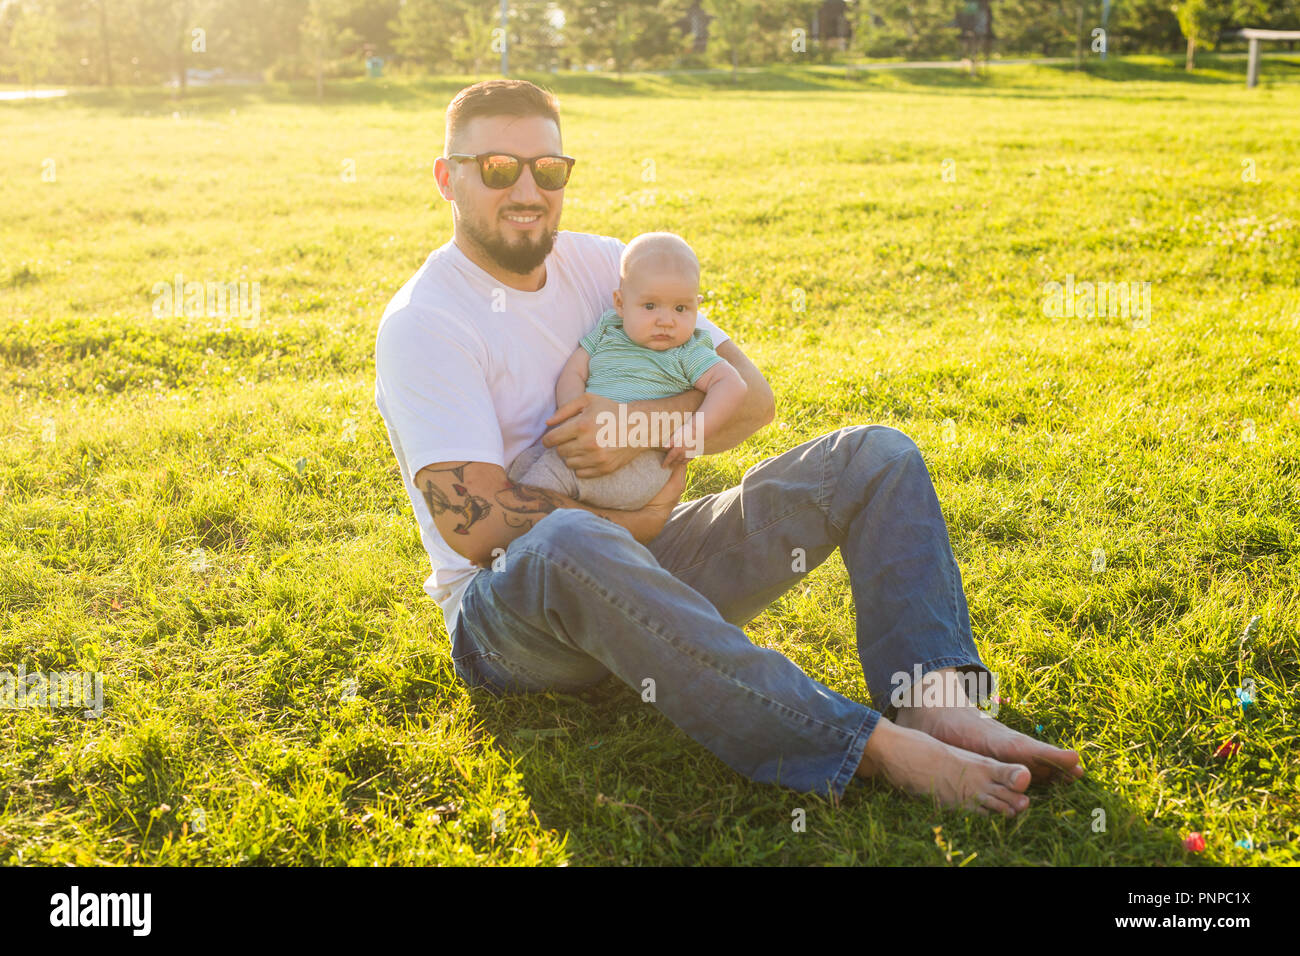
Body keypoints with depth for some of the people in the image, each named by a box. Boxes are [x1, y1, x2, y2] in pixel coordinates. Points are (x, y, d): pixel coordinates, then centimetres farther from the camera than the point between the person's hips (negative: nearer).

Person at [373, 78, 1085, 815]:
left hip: (646, 563, 6)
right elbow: (474, 524, -19)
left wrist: (646, 426, -16)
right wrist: (630, 521, -11)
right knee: (568, 545, -43)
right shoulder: (422, 322, -8)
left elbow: (751, 397, 3)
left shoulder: (603, 264, 9)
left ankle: (939, 701, -32)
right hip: (509, 605, -6)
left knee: (876, 457, -6)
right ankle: (871, 745, -45)